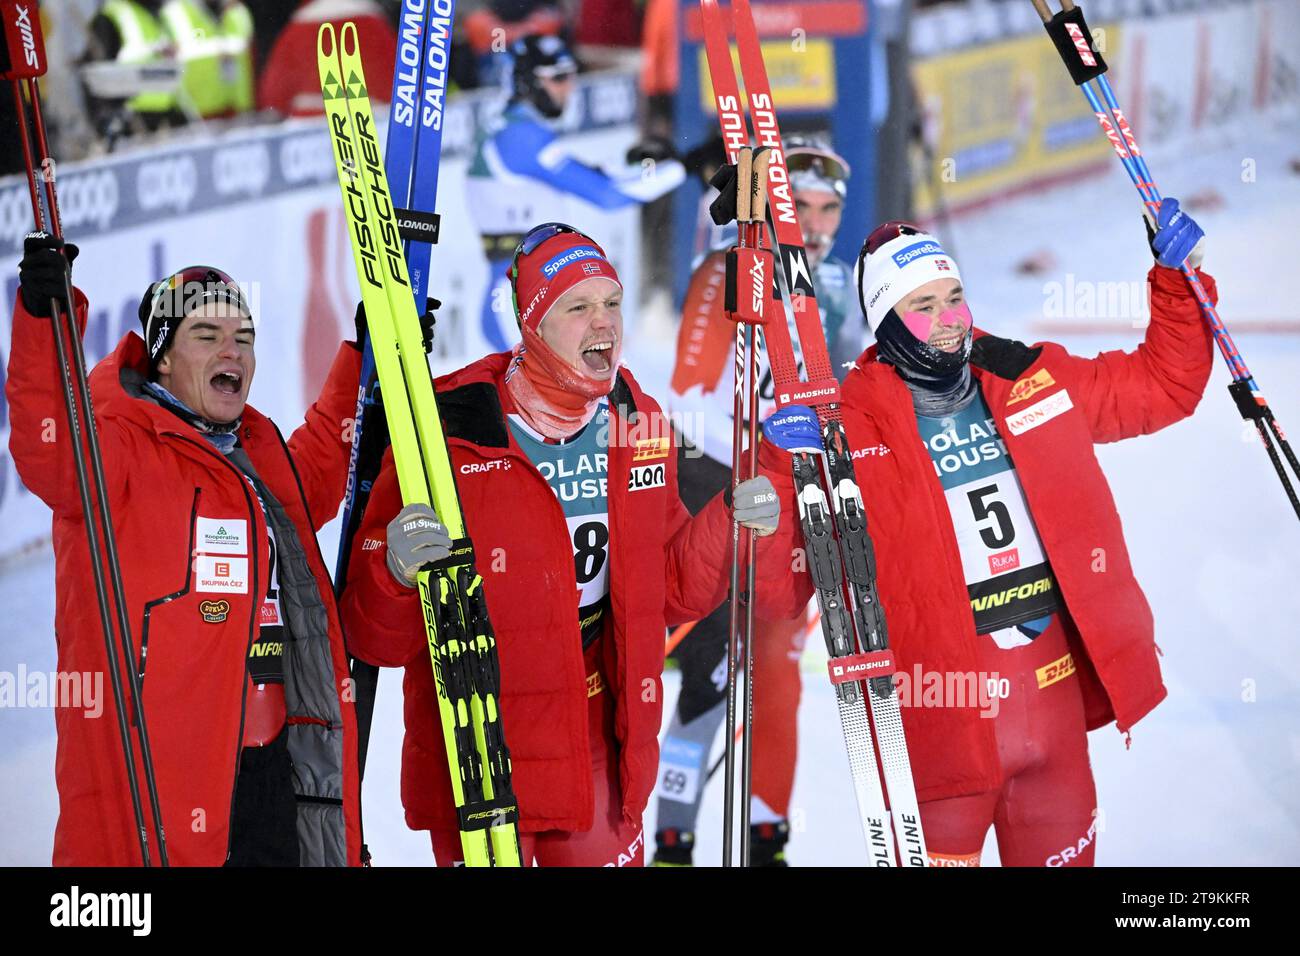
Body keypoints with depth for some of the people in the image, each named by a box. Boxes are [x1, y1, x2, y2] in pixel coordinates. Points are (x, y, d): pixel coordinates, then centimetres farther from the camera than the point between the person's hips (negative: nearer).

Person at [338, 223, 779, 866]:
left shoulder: (638, 426, 4)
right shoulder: (451, 432, -14)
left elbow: (671, 589, 15)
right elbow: (378, 639, -12)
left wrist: (729, 525, -1)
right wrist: (397, 575, -32)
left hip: (601, 753, 5)